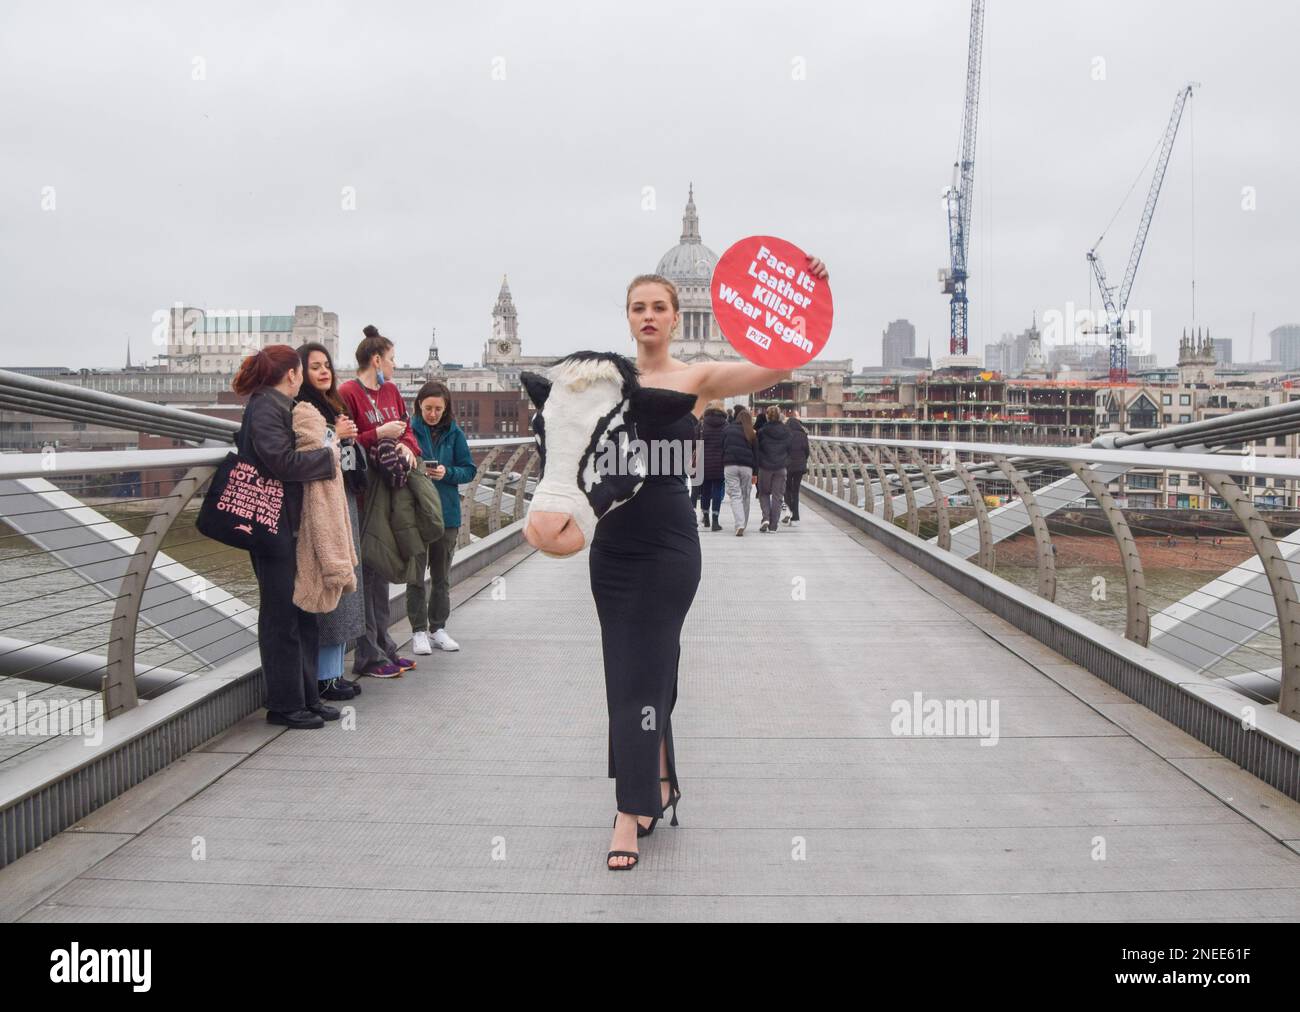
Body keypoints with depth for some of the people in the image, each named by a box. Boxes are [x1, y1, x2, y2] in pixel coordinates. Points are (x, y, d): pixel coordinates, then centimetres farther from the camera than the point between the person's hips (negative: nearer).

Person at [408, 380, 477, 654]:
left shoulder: (454, 433, 3)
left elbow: (469, 470, 4)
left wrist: (447, 473, -14)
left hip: (447, 512, 3)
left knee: (442, 575, 11)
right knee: (416, 574, 2)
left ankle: (438, 628, 22)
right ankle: (418, 631, 11)